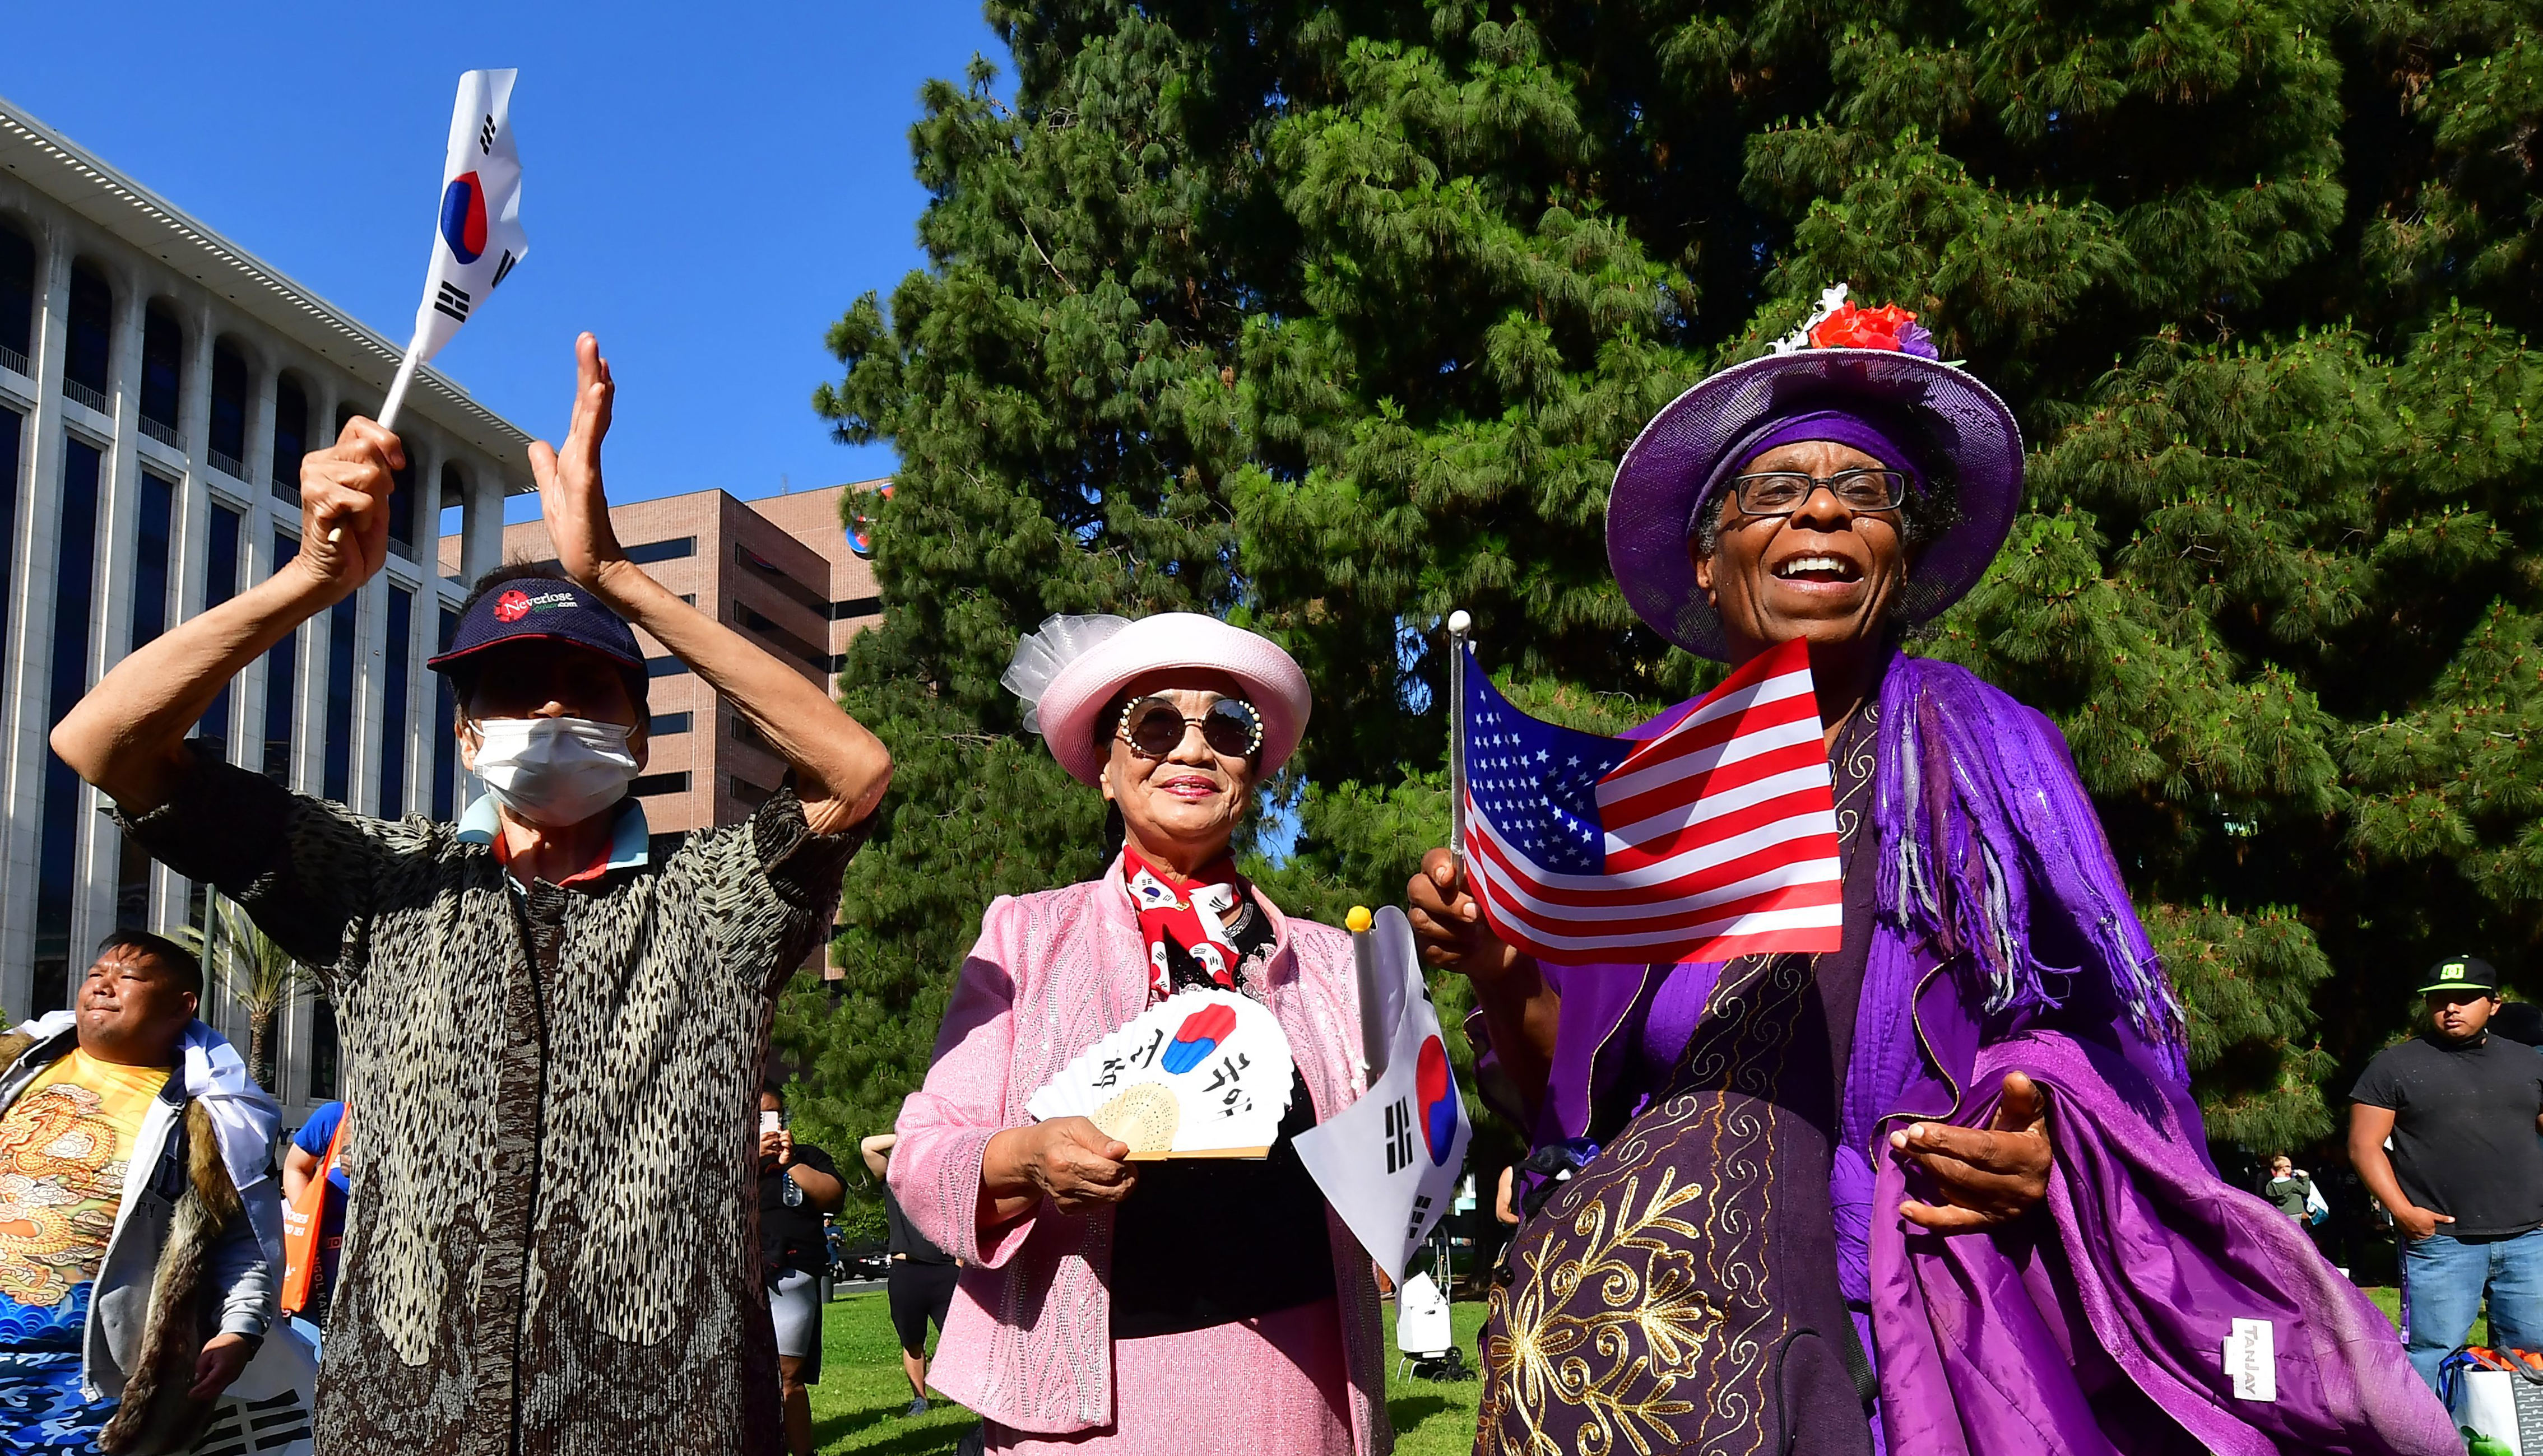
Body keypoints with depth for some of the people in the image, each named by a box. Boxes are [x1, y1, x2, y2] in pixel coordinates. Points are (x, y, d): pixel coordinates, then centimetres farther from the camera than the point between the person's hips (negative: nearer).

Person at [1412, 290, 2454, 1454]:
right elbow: (1564, 1092, 9)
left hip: (1927, 1307, -1)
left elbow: (2105, 1041, 3)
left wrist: (2050, 1145, -18)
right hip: (1634, 1316, 2)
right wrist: (1497, 968, -10)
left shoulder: (1990, 757, 0)